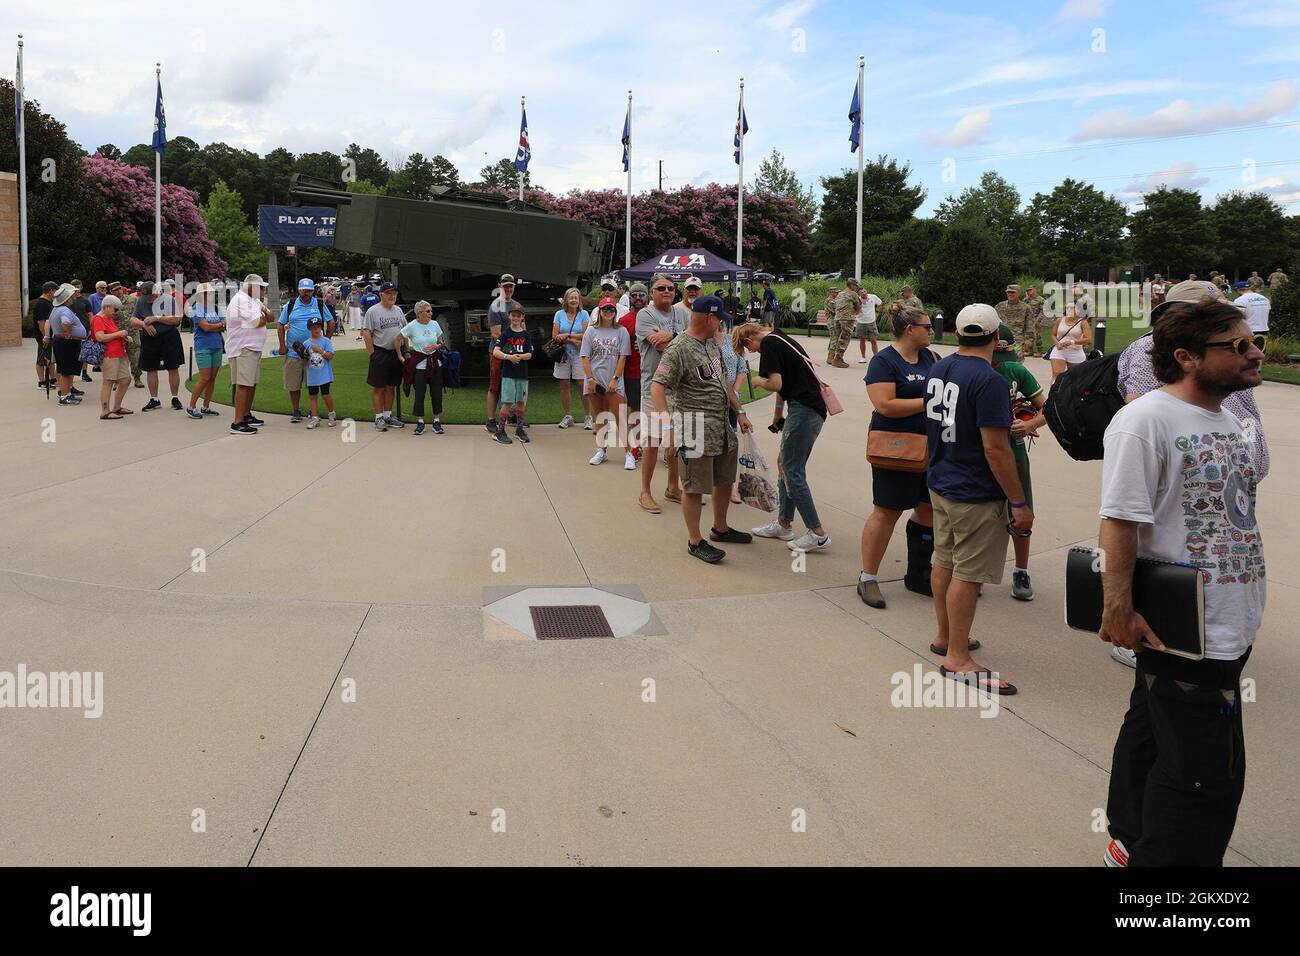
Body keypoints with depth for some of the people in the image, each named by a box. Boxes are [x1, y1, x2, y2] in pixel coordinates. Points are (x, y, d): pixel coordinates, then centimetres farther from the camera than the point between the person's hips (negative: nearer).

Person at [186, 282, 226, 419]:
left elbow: (225, 326, 3)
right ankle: (191, 407, 2)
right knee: (205, 379, -8)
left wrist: (212, 327, -12)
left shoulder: (217, 308, 12)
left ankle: (206, 407, 16)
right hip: (203, 347, -6)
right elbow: (205, 327, -15)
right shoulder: (196, 309, -5)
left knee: (212, 378, 7)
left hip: (217, 346, 6)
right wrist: (220, 325, -3)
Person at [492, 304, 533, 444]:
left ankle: (519, 429, 22)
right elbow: (495, 352, -9)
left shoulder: (526, 335, 6)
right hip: (508, 373, -3)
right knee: (507, 402, -7)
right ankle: (500, 431, -2)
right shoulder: (506, 333, -1)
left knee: (521, 401, 9)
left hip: (522, 373, 3)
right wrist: (508, 356, -24)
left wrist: (520, 357, -18)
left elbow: (529, 354, 2)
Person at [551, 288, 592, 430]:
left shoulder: (584, 314, 2)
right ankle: (568, 417, 14)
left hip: (579, 354, -2)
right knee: (564, 385, 5)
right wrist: (573, 340, -11)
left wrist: (567, 335, -10)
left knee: (584, 385, -6)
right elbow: (555, 336, 0)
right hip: (563, 353, 3)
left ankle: (587, 417, 0)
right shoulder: (559, 314, 7)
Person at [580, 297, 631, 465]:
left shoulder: (621, 331, 2)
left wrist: (615, 379, -10)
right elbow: (585, 357, 3)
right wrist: (590, 379, -6)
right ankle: (601, 450, 23)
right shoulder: (591, 331, 6)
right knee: (600, 417, 13)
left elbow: (622, 357, -2)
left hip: (614, 382, -2)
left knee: (620, 418, -7)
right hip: (594, 381, 2)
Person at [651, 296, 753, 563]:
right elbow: (657, 386, -23)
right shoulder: (679, 349, -16)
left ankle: (720, 528, 38)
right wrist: (669, 425, -33)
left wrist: (740, 411, 22)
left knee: (725, 480, 19)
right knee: (695, 487, 1)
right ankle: (695, 541, 12)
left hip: (721, 425, 9)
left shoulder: (711, 343, 13)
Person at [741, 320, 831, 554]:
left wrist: (758, 381, 5)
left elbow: (776, 384, -16)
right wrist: (778, 413, 35)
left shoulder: (769, 343, -8)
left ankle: (817, 534, -1)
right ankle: (784, 523, 26)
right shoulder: (780, 338, 21)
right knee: (784, 463, 17)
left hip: (803, 410, -10)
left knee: (792, 472, -4)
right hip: (814, 409, 10)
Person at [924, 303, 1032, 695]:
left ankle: (945, 637, 33)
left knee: (944, 562, 18)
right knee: (967, 574, 0)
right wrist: (1019, 502, -17)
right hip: (976, 495, -9)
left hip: (940, 483, 9)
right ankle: (957, 658, 8)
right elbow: (996, 449, -23)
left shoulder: (937, 369, 4)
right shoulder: (988, 381, -21)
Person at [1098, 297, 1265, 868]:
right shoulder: (1145, 420, -18)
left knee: (1153, 734, 22)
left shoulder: (1231, 419, 10)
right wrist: (1118, 609, -25)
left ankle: (1131, 843, 38)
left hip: (1230, 626, 9)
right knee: (1205, 772, -1)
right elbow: (1120, 521, -23)